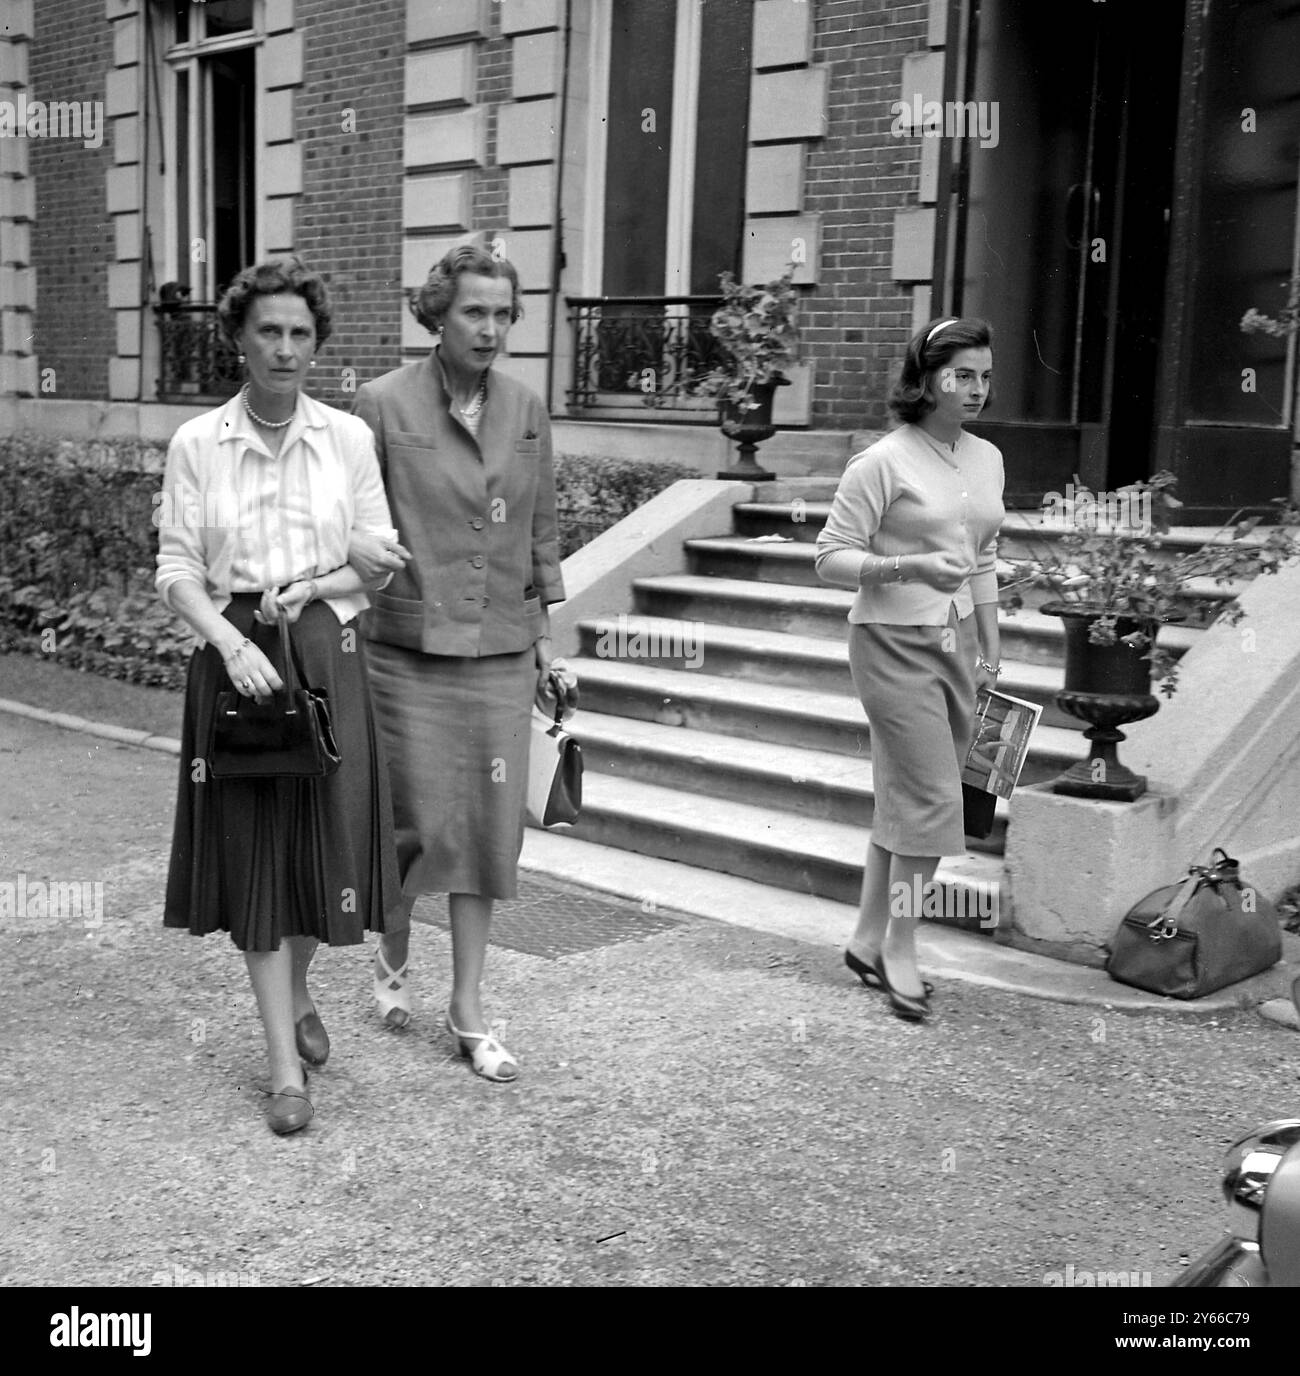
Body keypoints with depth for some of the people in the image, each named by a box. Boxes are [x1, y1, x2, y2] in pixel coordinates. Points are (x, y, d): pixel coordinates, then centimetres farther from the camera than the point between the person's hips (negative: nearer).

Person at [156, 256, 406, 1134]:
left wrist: (312, 587, -14)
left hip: (328, 654, 1)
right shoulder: (196, 444, -1)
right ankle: (285, 1063, 12)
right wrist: (231, 641, -19)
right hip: (236, 655, -1)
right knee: (253, 852, 2)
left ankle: (299, 994, 36)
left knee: (326, 841, 5)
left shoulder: (350, 437, 1)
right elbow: (177, 570, -3)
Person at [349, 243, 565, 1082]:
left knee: (491, 826, 5)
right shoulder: (385, 403, -6)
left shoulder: (528, 410, 7)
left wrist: (544, 626, 13)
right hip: (409, 648, -3)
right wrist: (355, 546, -25)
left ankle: (469, 1009, 18)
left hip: (501, 651, 4)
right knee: (421, 820, 0)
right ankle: (393, 956, 32)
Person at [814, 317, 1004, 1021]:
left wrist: (989, 652, 17)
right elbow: (832, 556, -12)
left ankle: (869, 939, 23)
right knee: (933, 800, -8)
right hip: (895, 645, -7)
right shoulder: (882, 462, -11)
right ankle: (899, 949, 8)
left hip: (956, 645, 7)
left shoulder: (987, 459, 10)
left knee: (906, 800, 11)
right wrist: (911, 568, -25)